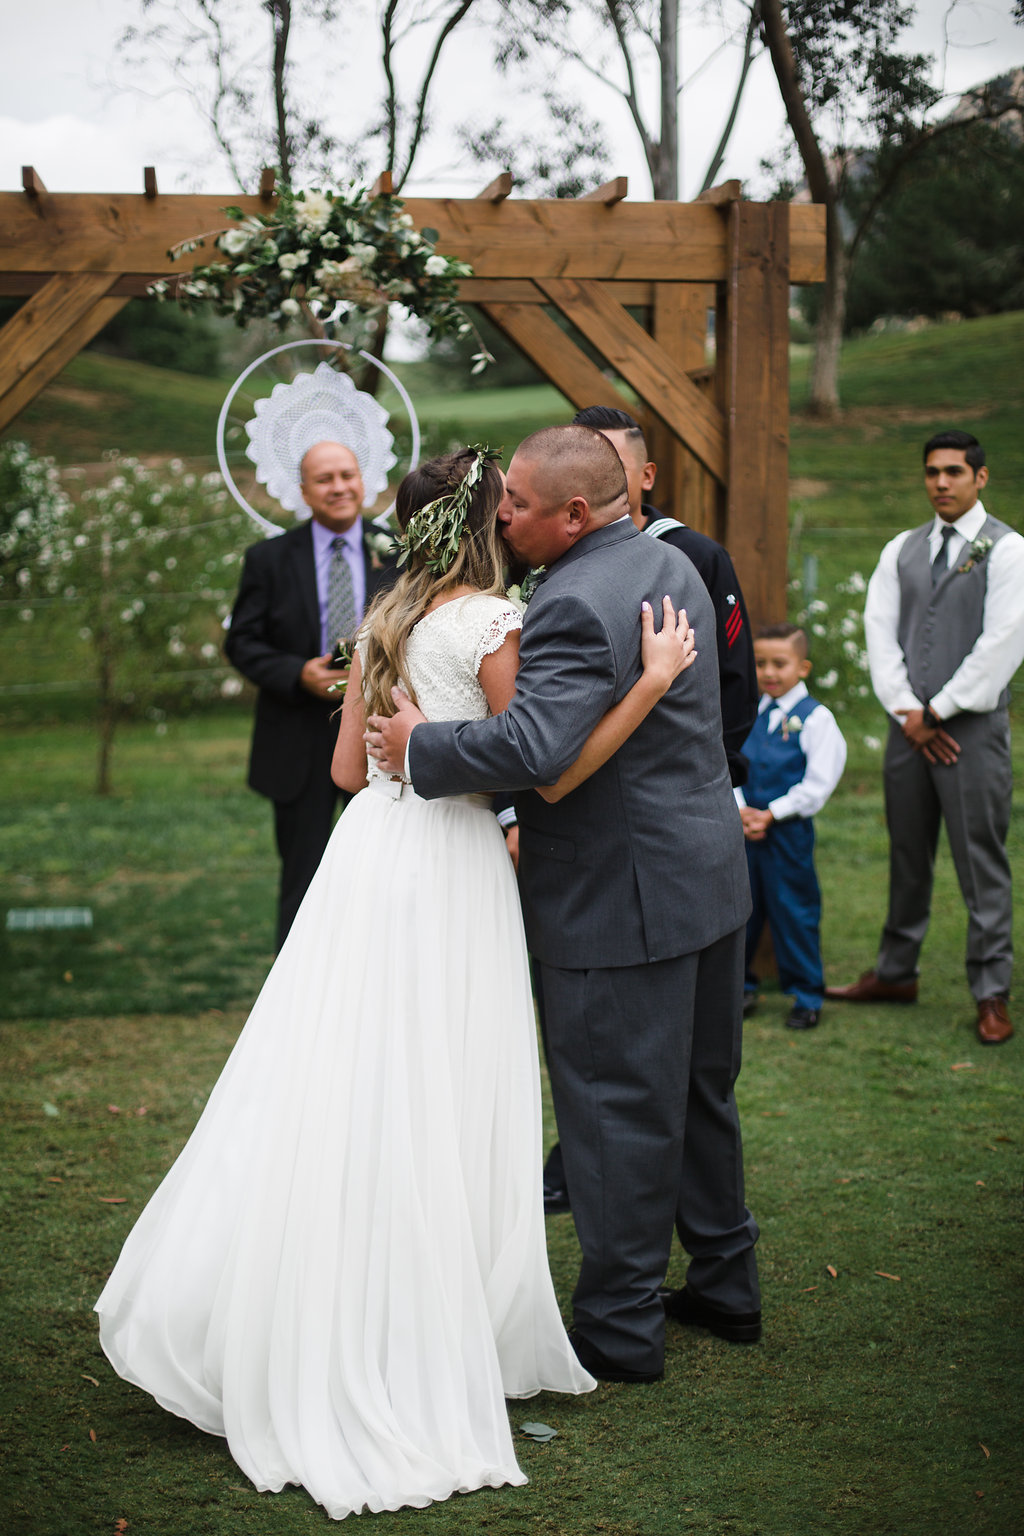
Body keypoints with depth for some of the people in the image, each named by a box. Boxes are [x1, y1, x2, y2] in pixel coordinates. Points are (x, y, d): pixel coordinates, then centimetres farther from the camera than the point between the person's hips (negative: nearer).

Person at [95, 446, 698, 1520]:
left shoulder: (384, 620, 12)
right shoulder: (491, 622, -11)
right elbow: (548, 775, -14)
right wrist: (652, 681, -14)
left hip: (368, 851, 7)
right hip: (446, 872, -7)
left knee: (344, 1098, 13)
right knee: (424, 1118, 1)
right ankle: (407, 1356, 10)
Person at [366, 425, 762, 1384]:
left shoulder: (576, 604, -23)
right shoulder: (669, 563, 10)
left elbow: (532, 748, -34)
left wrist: (420, 747, -19)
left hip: (624, 899, -10)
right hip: (710, 870, 10)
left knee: (615, 1110, 2)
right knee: (699, 1090, 21)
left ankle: (620, 1328, 14)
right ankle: (725, 1281, 34)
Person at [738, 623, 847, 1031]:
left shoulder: (816, 718, -7)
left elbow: (817, 784, -11)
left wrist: (771, 814, -14)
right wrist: (742, 810, -7)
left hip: (789, 829, -5)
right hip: (746, 828, 5)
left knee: (794, 911, 0)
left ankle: (807, 995, 12)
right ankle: (741, 985, 24)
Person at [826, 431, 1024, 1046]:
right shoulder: (901, 550, 12)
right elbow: (881, 630, 8)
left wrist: (936, 710, -9)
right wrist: (908, 712, -3)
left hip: (972, 727, -5)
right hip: (910, 726, 5)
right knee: (907, 857, 13)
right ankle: (896, 973, 24)